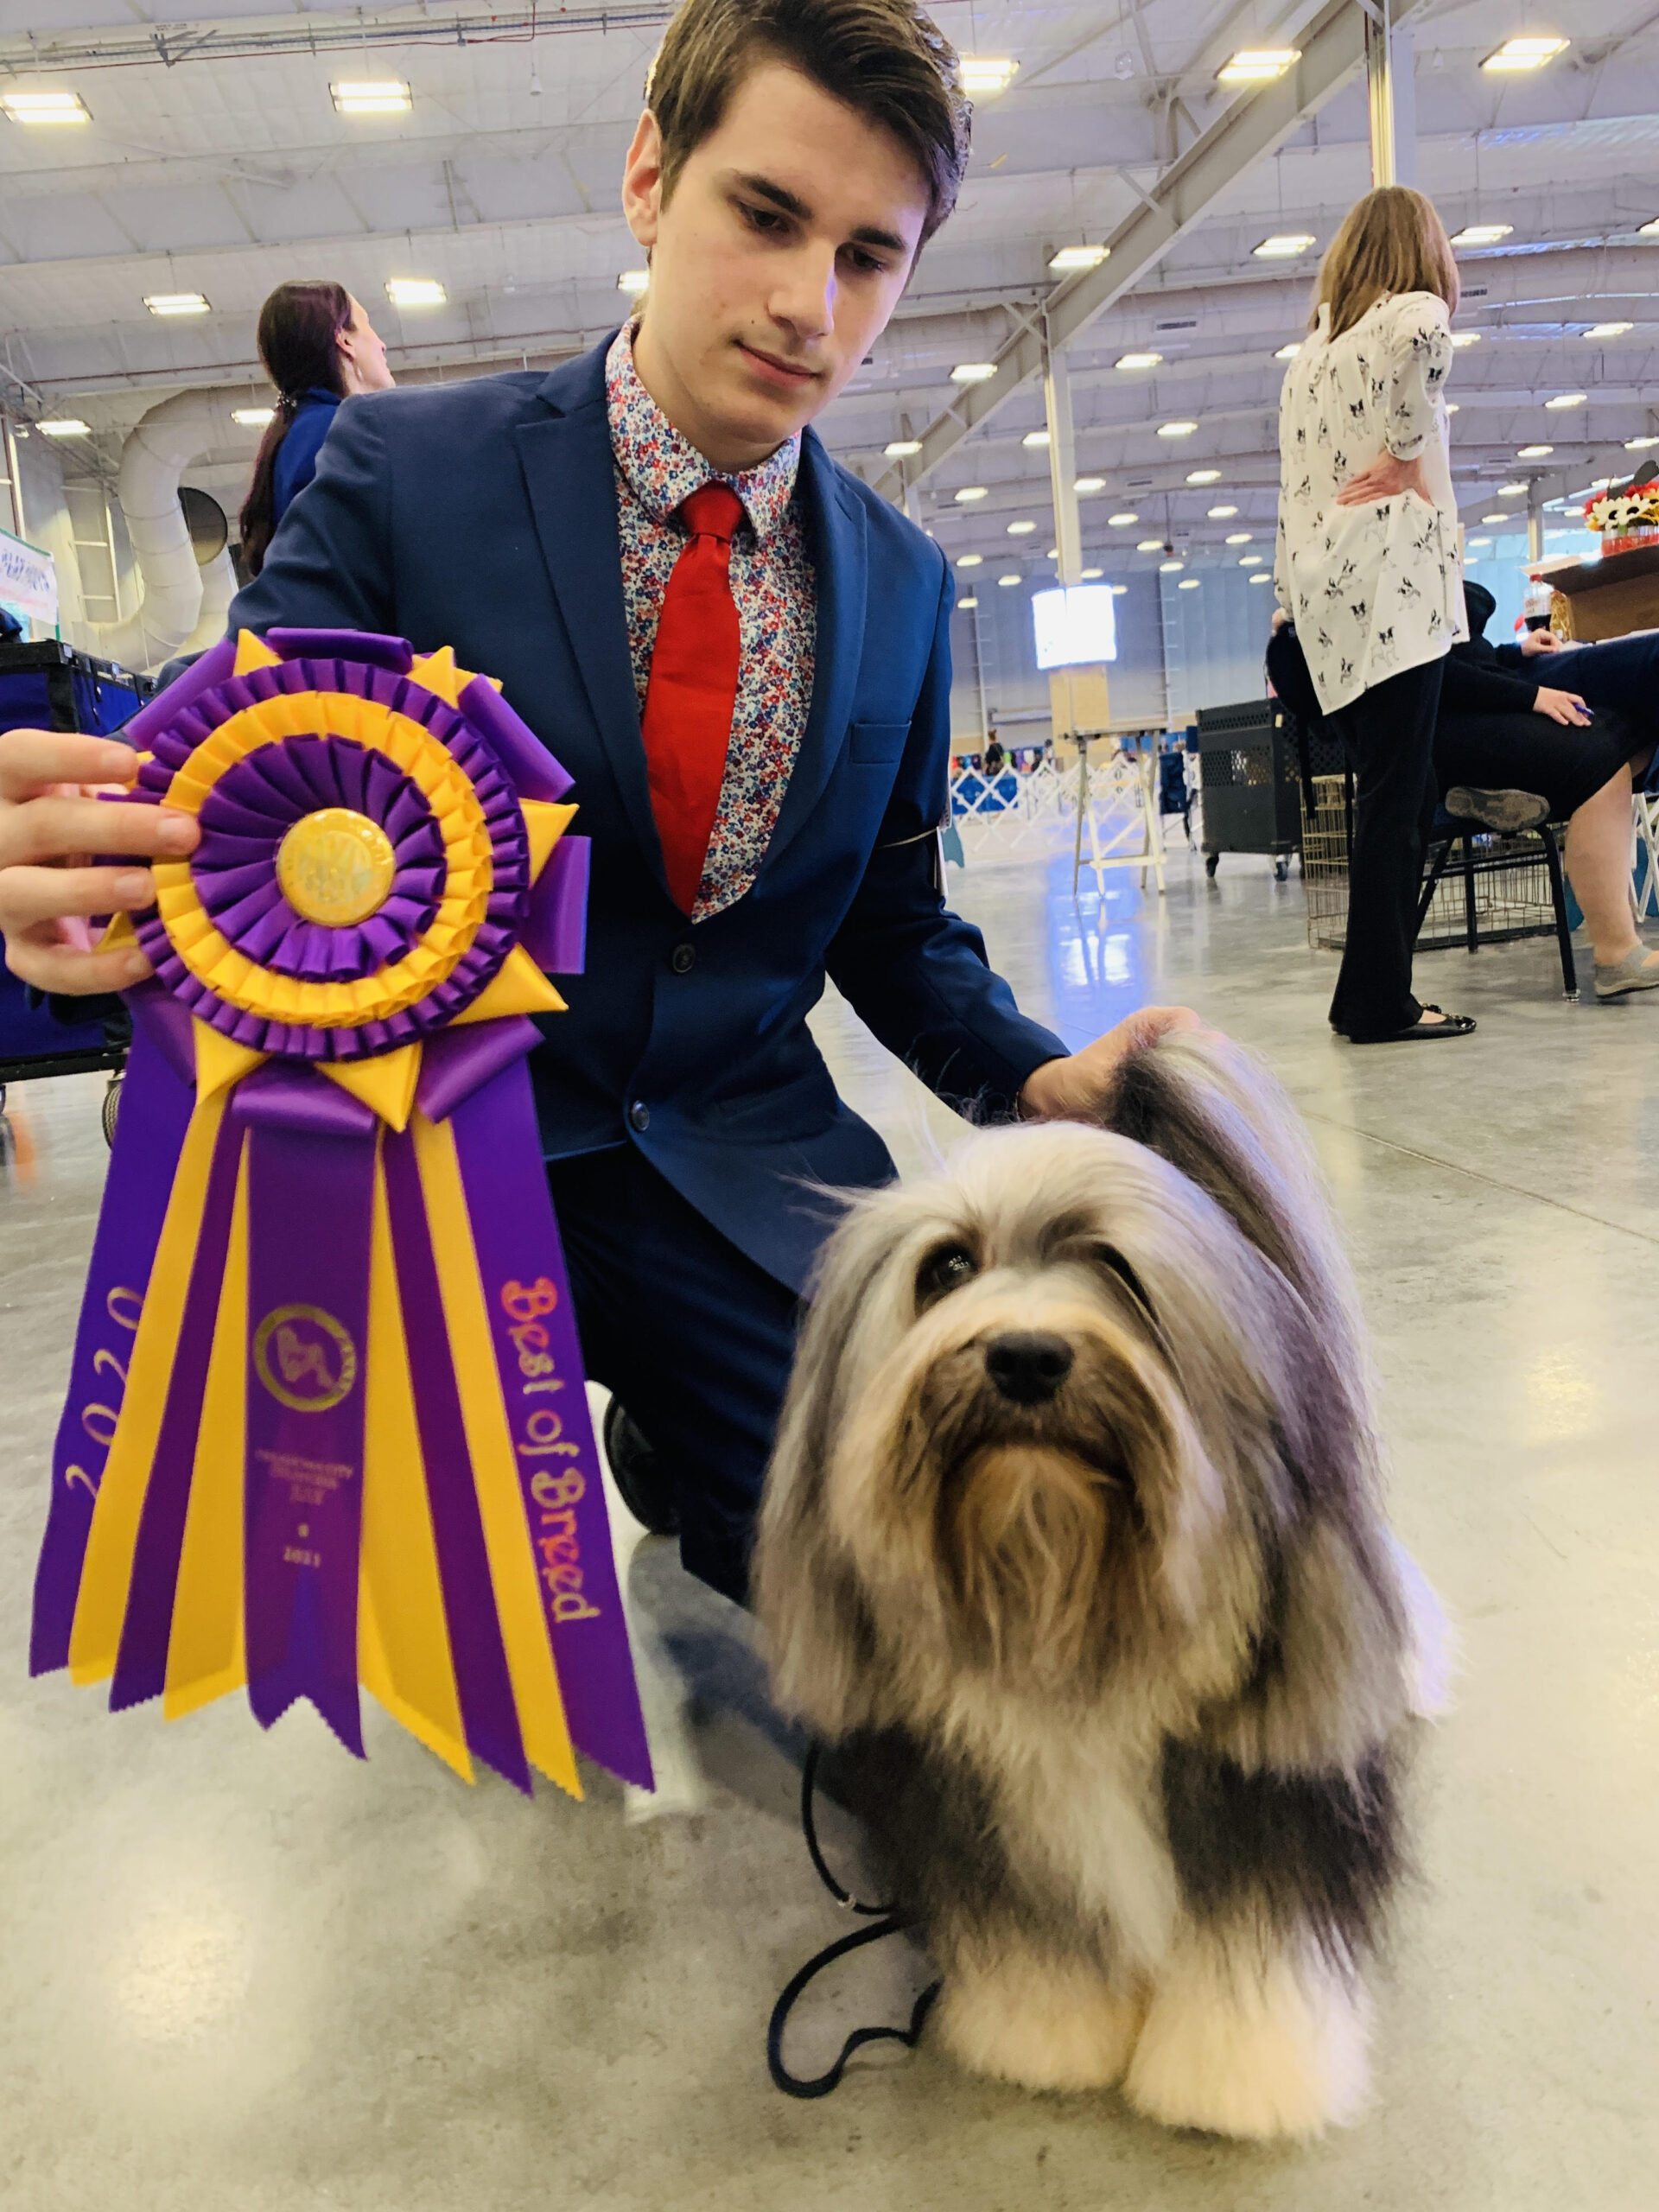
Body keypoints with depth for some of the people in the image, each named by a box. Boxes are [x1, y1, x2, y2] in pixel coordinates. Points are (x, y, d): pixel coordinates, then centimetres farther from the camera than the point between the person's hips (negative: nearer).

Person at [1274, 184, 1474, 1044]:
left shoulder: (1312, 347, 24)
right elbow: (1420, 337, -26)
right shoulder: (1411, 312, 1)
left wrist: (1289, 607, 17)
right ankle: (1378, 999, -8)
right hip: (1387, 577, -7)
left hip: (1323, 593, 7)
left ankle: (1371, 995, 8)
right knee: (1397, 799, -8)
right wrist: (1407, 454, -13)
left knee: (1390, 794, 9)